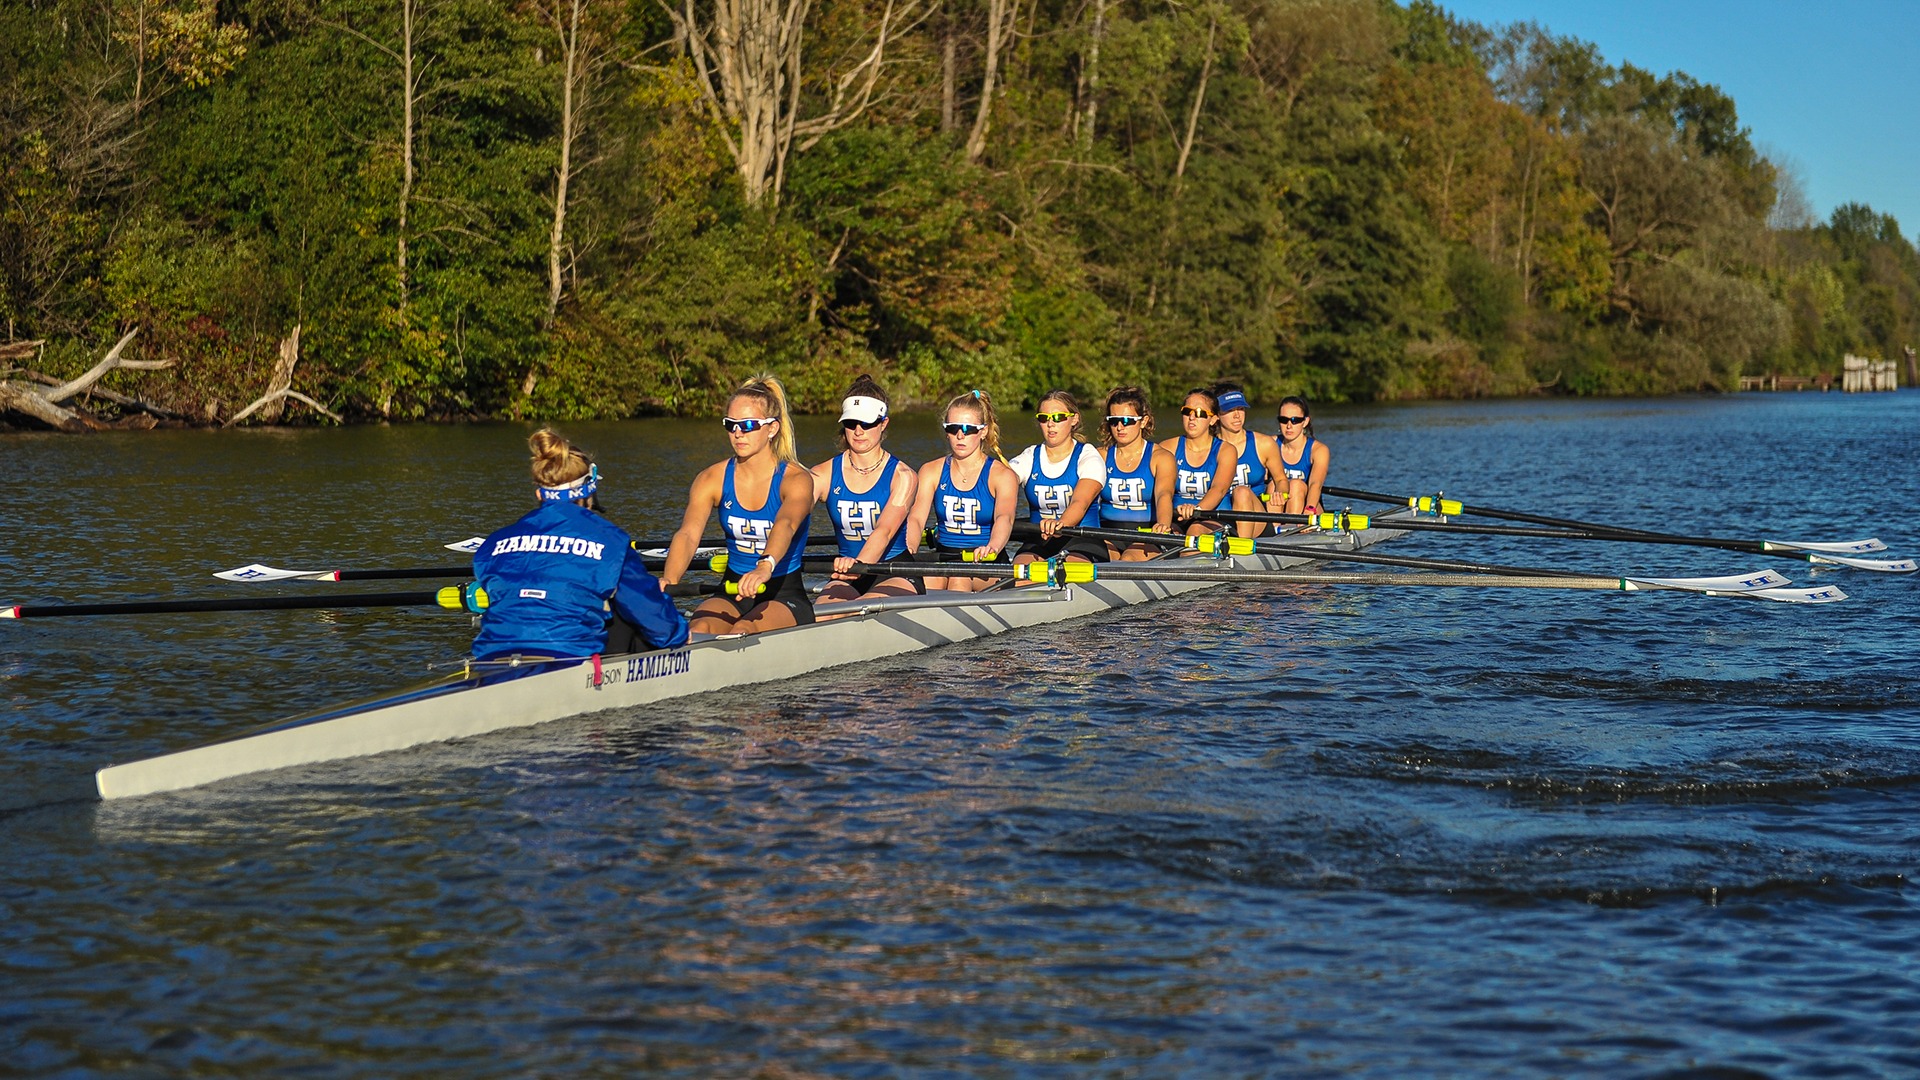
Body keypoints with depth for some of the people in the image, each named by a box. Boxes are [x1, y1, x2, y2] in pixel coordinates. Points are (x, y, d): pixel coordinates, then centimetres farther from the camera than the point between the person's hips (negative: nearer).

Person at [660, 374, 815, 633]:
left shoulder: (796, 479, -11)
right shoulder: (712, 479, 0)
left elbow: (785, 525, -33)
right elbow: (688, 534, -17)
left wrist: (765, 567, -56)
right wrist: (669, 579, -39)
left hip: (785, 594, -3)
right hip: (733, 591, 3)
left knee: (744, 630, -34)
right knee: (700, 627, -29)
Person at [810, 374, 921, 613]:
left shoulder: (902, 476, -5)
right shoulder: (824, 474, 3)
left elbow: (885, 530, -22)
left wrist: (859, 564, -44)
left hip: (897, 575, -3)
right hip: (847, 577, 3)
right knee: (821, 615, -31)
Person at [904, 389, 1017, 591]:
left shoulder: (1002, 475, 0)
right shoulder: (931, 472, 9)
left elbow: (1004, 518, -20)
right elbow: (916, 518, -7)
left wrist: (992, 547, -45)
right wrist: (908, 549, -31)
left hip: (987, 565, -2)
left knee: (960, 576, -36)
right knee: (927, 577, -33)